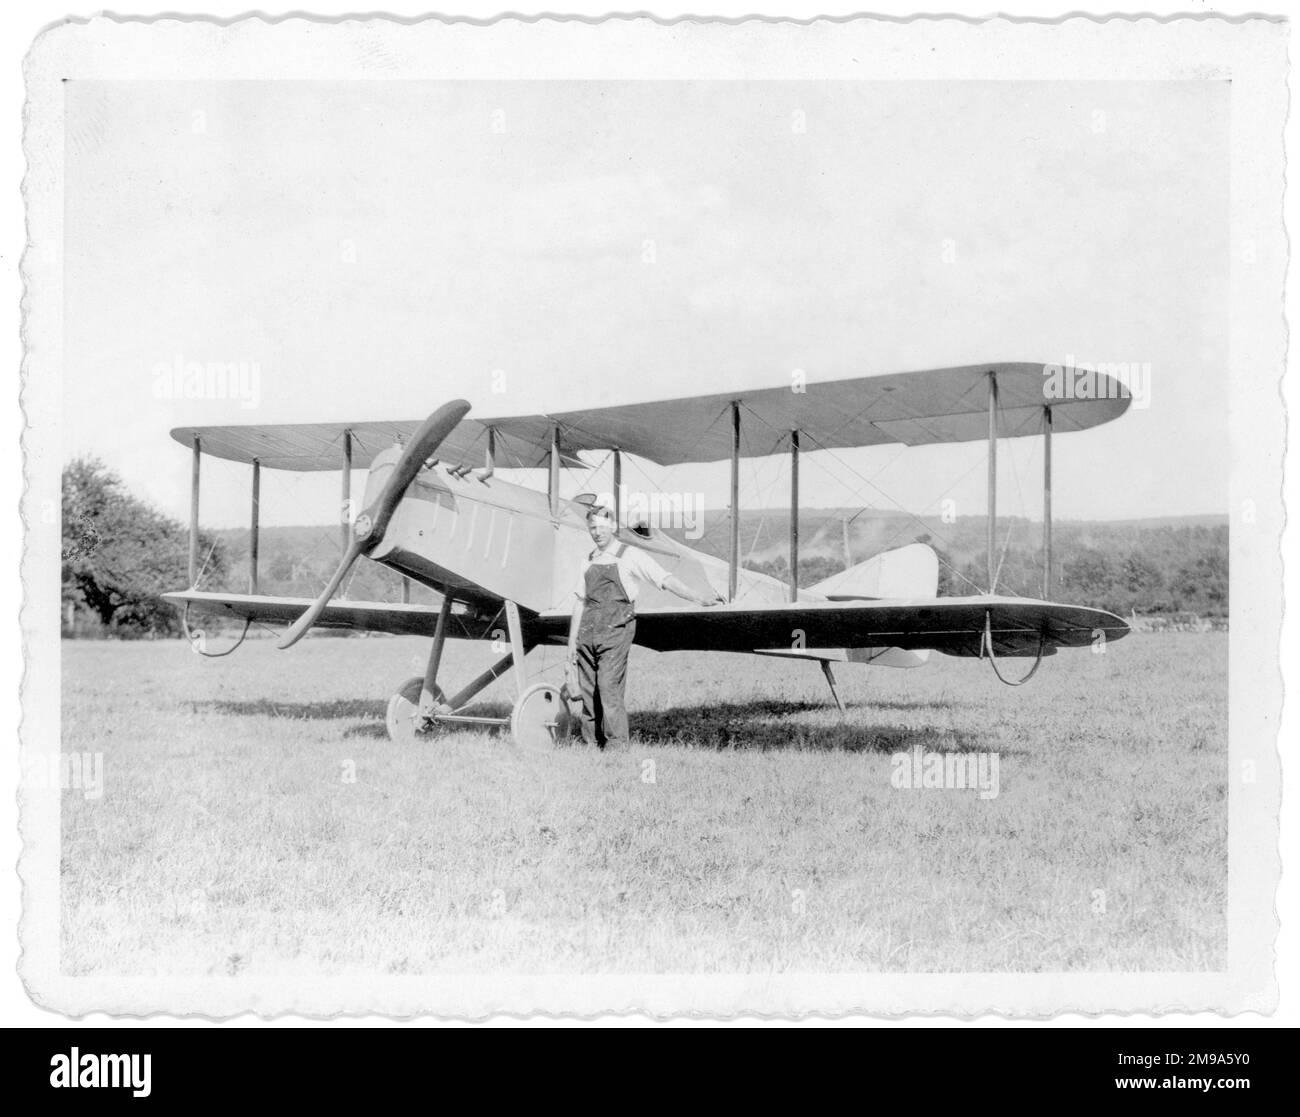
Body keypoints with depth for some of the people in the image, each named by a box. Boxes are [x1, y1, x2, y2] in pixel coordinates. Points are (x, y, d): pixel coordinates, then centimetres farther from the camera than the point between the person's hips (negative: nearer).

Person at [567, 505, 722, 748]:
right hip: (587, 633, 5)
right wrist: (572, 643, 16)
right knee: (588, 693, 3)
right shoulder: (588, 562, 16)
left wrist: (699, 599, -15)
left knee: (609, 689, -14)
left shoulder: (631, 556, 1)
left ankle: (619, 749, -10)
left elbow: (666, 580, -5)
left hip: (616, 630, -5)